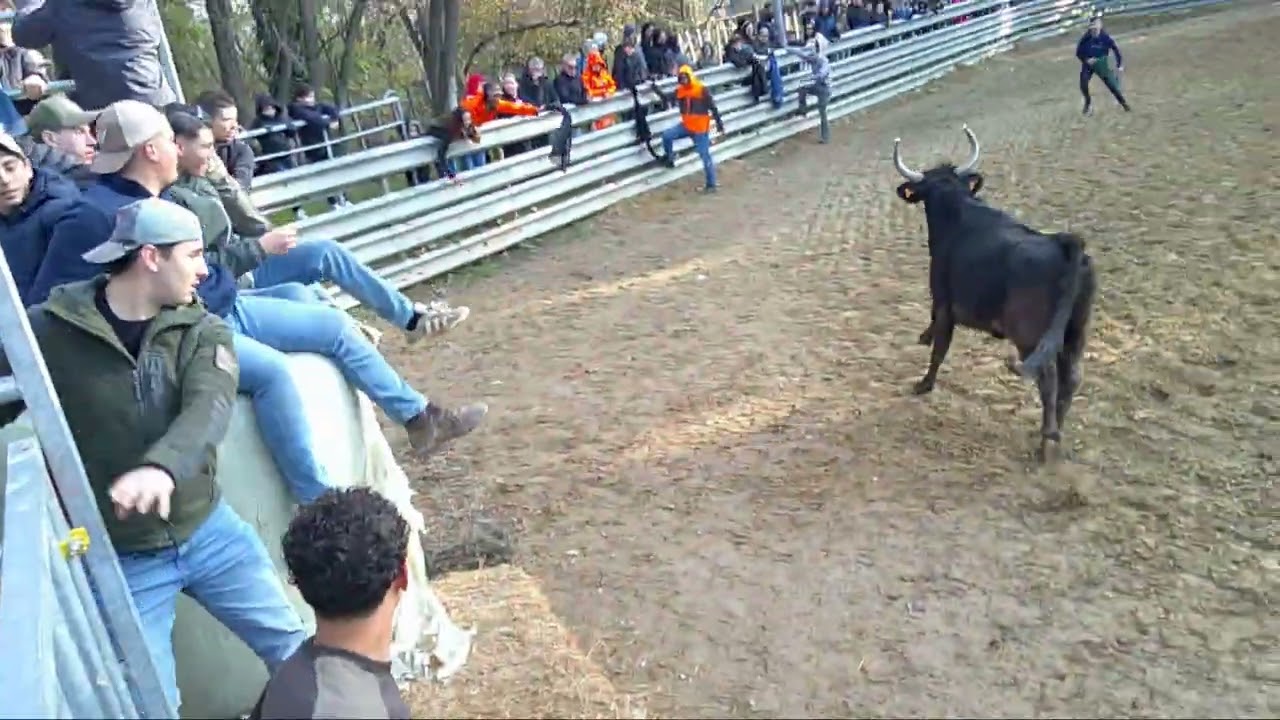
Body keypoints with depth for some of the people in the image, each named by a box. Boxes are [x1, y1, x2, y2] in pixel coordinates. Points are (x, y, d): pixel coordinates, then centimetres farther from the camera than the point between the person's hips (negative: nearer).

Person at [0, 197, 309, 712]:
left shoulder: (202, 332, -7)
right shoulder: (49, 330, -11)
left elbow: (209, 409, -26)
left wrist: (162, 467, -46)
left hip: (208, 530, 2)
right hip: (117, 558, -2)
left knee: (294, 651, 12)